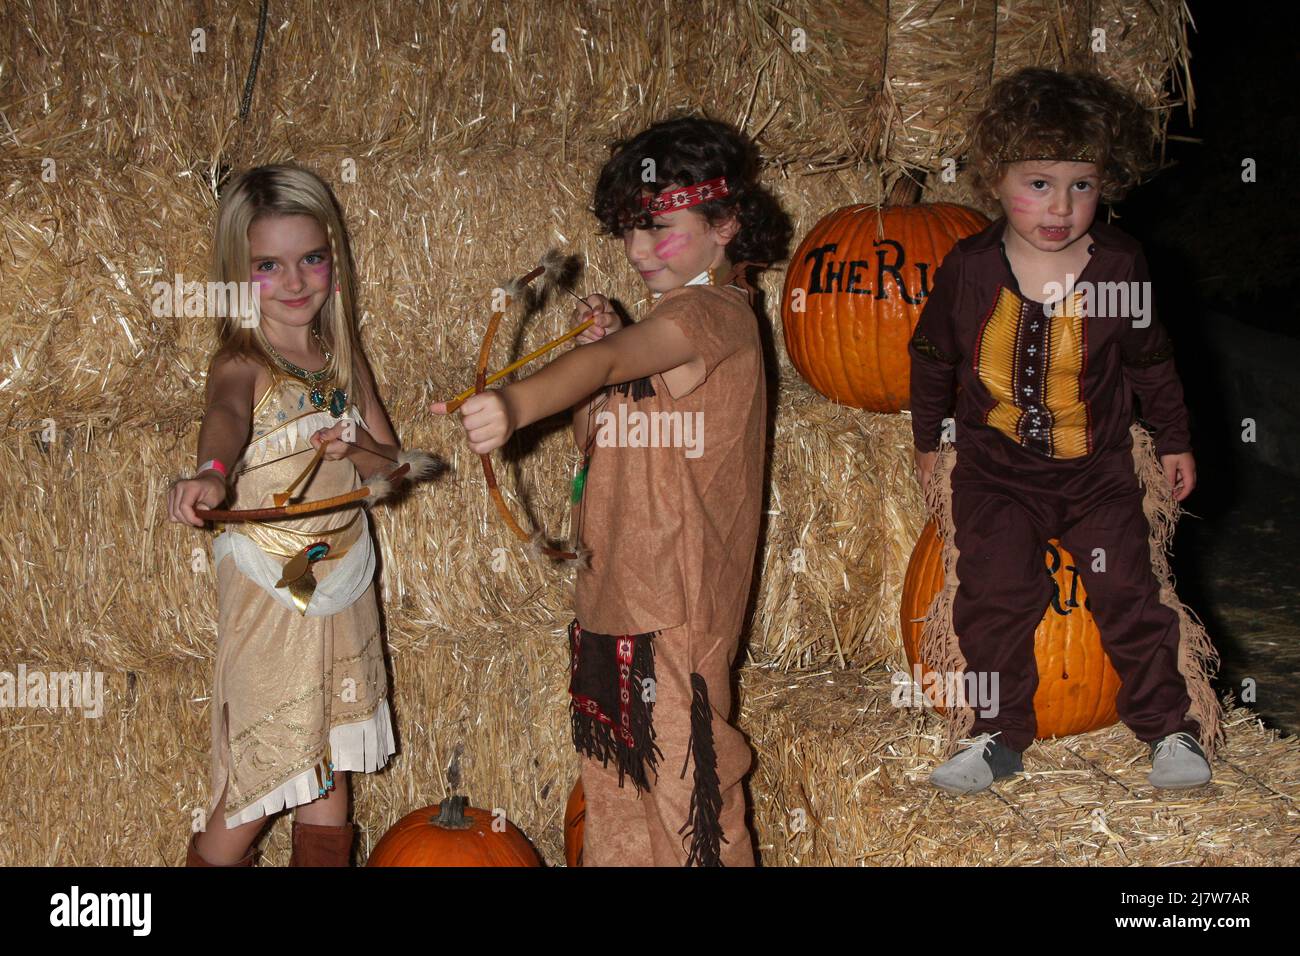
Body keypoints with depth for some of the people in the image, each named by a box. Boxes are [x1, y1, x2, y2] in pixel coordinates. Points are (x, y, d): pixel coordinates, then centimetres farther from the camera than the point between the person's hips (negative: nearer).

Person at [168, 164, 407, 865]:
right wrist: (212, 474, -61)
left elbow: (389, 456, 12)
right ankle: (215, 858, 21)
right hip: (269, 589, -6)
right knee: (264, 763, 1)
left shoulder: (342, 358, 5)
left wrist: (354, 448, -12)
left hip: (343, 582, 6)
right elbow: (225, 417, -38)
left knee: (331, 762, 15)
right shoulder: (240, 364, -14)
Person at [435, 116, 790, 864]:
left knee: (684, 785, -2)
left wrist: (516, 405, -49)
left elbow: (611, 362, -34)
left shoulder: (714, 311, -14)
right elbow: (591, 437, 19)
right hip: (615, 594, 10)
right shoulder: (672, 319, 17)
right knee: (615, 782, 16)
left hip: (675, 605, -10)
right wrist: (606, 342, 4)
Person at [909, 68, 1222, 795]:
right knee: (995, 591, -9)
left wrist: (1175, 441, 13)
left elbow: (1152, 360, 7)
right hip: (995, 469, 0)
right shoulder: (969, 269, -9)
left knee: (1128, 589, -4)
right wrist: (928, 442, 15)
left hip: (1097, 469, 0)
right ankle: (999, 737, 6)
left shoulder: (1122, 267, -8)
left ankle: (1171, 727, 12)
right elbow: (933, 358, 8)